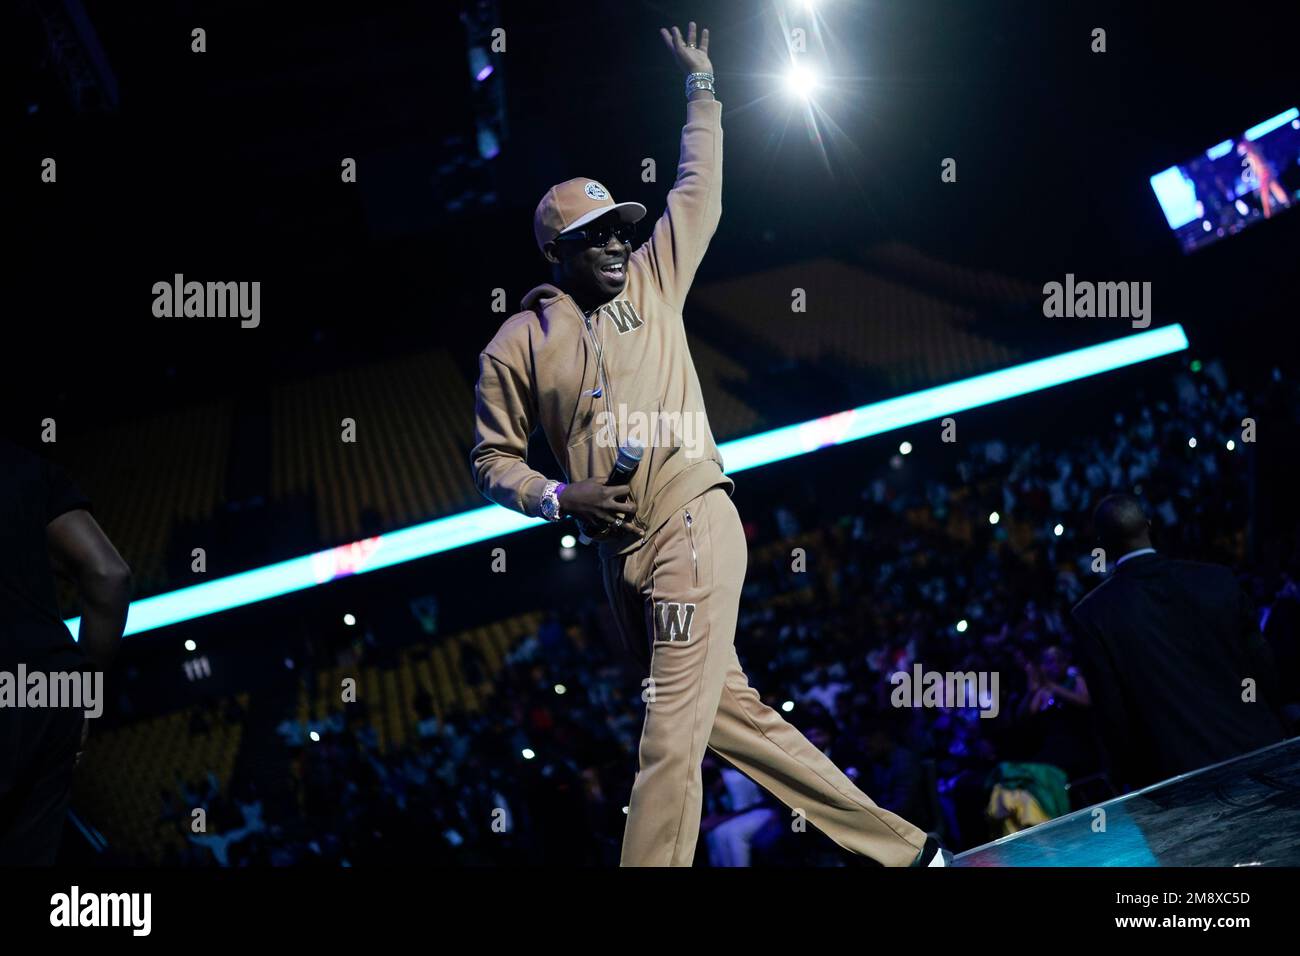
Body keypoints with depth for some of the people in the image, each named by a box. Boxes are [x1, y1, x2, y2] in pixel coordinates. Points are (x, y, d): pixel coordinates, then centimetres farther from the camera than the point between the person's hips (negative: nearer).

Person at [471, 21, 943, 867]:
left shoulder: (654, 281, 9)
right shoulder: (516, 345, 7)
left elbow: (700, 193, 16)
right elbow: (493, 460, 9)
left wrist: (702, 88, 18)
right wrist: (558, 497, -8)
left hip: (694, 527, -3)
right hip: (620, 552, 3)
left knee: (672, 737, -12)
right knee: (732, 716, 8)